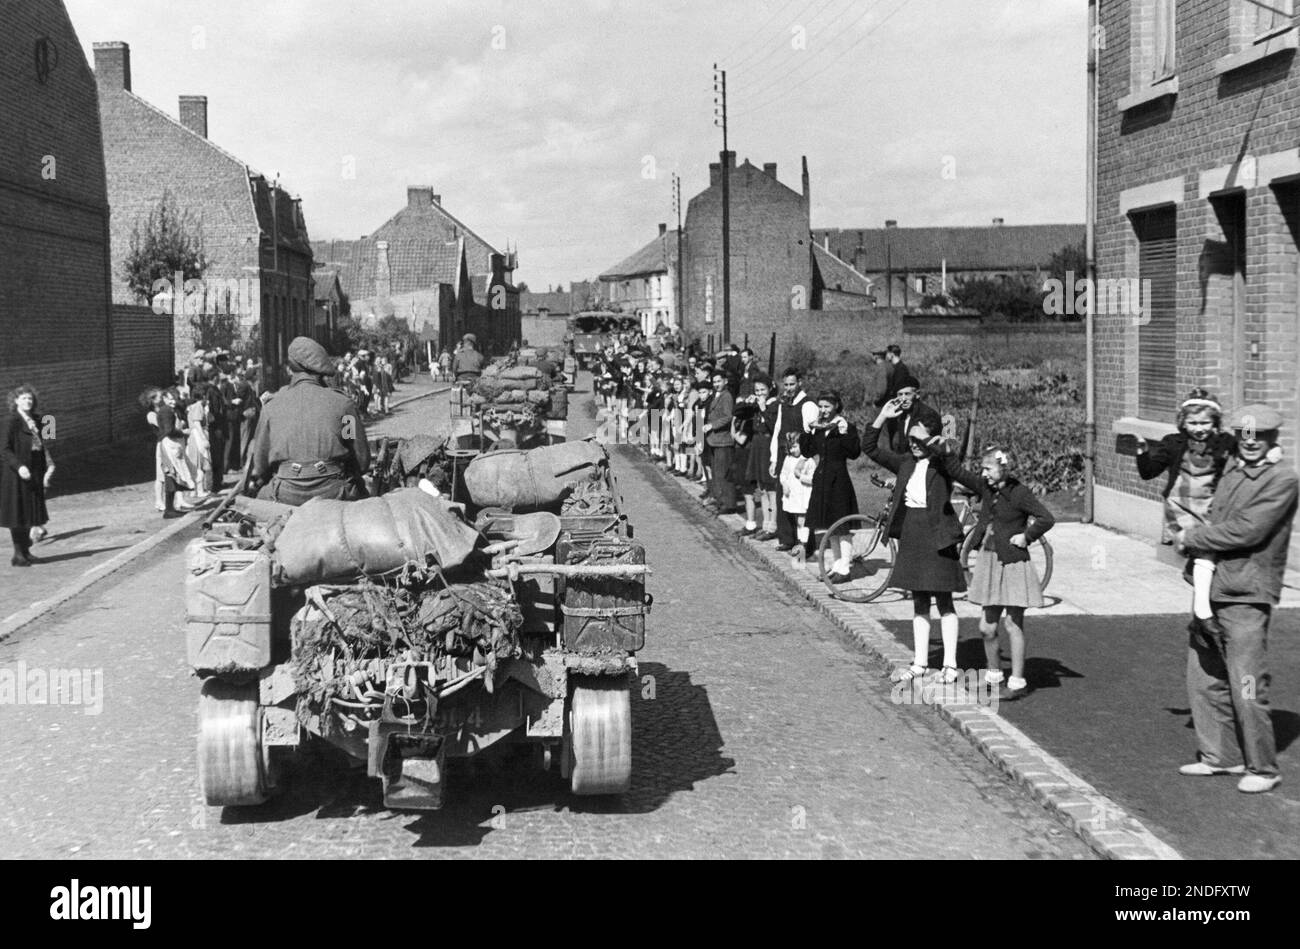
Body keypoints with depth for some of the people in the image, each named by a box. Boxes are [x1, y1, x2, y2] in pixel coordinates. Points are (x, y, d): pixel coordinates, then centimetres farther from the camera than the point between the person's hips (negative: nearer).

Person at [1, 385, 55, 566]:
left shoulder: (36, 421, 11)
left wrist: (47, 470, 14)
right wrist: (19, 466, -28)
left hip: (33, 474, 7)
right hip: (15, 474, -7)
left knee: (29, 512, 12)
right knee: (17, 513, -2)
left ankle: (26, 551, 21)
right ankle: (18, 554, 4)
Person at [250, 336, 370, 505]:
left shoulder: (271, 407, 6)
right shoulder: (342, 403, 2)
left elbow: (260, 468, 8)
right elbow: (362, 461, 4)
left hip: (286, 496, 1)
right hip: (334, 494, -1)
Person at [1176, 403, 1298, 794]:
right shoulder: (1230, 473, 13)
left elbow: (1246, 531, -18)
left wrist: (1192, 538, -8)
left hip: (1247, 597, -7)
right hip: (1210, 591, 8)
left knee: (1246, 688, -6)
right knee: (1204, 680, 12)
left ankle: (1262, 768, 9)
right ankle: (1221, 756, 26)